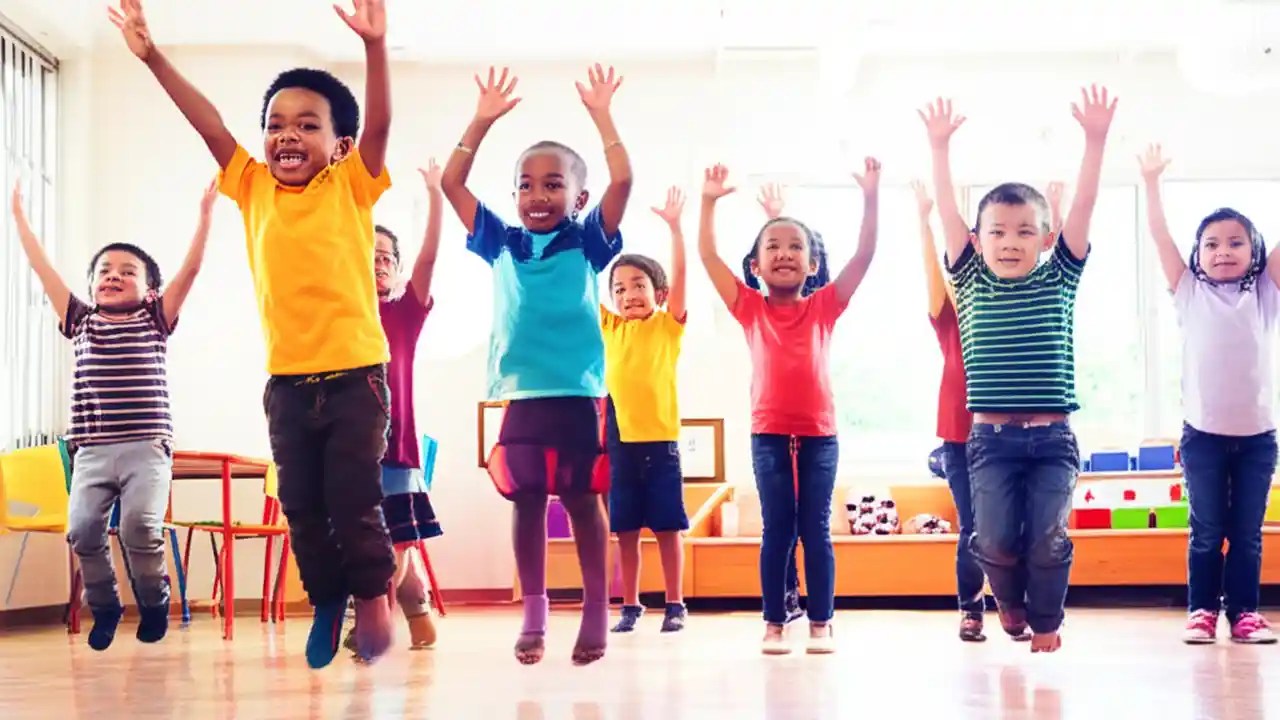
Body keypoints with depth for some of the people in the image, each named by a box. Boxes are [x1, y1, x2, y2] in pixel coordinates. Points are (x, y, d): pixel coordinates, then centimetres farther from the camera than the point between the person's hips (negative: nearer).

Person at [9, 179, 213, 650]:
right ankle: (104, 606, 11)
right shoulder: (81, 322, 16)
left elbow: (191, 268, 4)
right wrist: (19, 216, 17)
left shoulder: (155, 322, 11)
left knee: (140, 527, -20)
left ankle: (154, 601, 7)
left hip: (147, 448, -2)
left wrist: (206, 211, 0)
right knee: (82, 528, -15)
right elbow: (43, 269, 16)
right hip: (92, 450, 2)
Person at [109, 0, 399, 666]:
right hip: (287, 379, 4)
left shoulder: (352, 187, -1)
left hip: (353, 372, -4)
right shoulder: (253, 187, 8)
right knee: (300, 504, 9)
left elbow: (380, 123, -14)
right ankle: (326, 603, 26)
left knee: (353, 498, 0)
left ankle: (372, 596, 21)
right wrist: (151, 57, -1)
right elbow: (208, 123, 4)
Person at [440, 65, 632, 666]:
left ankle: (596, 613, 13)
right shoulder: (502, 245, 10)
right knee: (527, 502, 6)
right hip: (520, 395, 2)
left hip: (578, 394, -2)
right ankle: (533, 616, 15)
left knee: (582, 500, 3)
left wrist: (601, 116, -5)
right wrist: (483, 121, 5)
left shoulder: (587, 243, 4)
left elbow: (622, 181, -8)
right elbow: (452, 183, 8)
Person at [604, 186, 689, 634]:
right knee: (626, 529, 7)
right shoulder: (609, 327, 9)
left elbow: (680, 274, -9)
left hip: (660, 439, -2)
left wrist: (674, 226, -18)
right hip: (620, 439, 3)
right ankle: (630, 606, 15)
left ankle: (675, 605, 12)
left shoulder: (668, 326, 2)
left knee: (667, 527, 4)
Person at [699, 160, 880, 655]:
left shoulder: (825, 306, 4)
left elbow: (865, 255, -2)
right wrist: (709, 202, -8)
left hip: (819, 434, 0)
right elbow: (708, 255, -1)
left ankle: (821, 623, 10)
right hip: (769, 434, 0)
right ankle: (774, 623, 10)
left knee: (816, 530, 4)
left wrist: (870, 196, -9)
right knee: (776, 531, 4)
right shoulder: (750, 308, 4)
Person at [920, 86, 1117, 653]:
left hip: (1053, 437, 0)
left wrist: (1095, 140, -8)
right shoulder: (971, 283, 6)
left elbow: (1083, 207, -1)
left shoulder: (1059, 280, 6)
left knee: (1048, 538, -5)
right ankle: (1009, 596, 25)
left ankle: (1045, 622, 18)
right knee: (996, 539, -7)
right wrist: (940, 148, -7)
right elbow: (948, 213, 0)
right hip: (992, 437, 0)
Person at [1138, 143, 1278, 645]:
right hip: (1203, 432, -1)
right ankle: (1202, 611, 9)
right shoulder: (1189, 292, 7)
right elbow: (1160, 236, 4)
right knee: (1206, 531, 4)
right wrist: (1152, 182, 0)